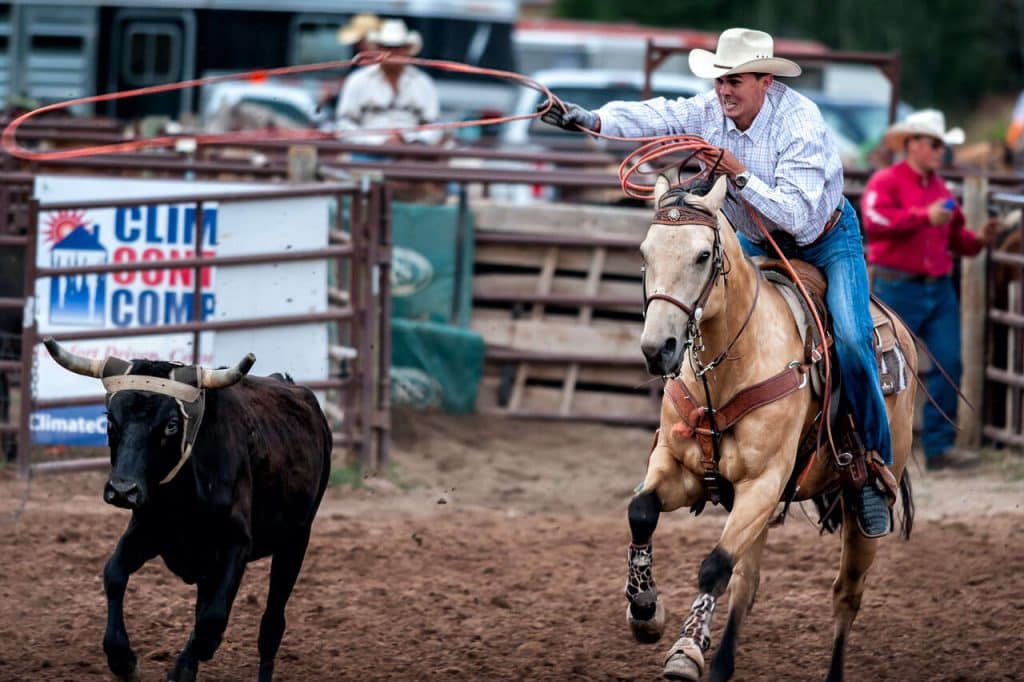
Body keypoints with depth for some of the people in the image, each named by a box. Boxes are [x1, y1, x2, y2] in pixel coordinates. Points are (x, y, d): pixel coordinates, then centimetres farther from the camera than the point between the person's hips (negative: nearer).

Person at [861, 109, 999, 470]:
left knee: (948, 364, -1)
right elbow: (875, 221, -22)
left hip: (939, 290, 6)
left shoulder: (941, 189, 17)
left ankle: (938, 447, 3)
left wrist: (980, 239, 1)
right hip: (898, 288, -6)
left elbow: (955, 238, 21)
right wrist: (925, 217, -27)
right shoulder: (886, 182, -4)